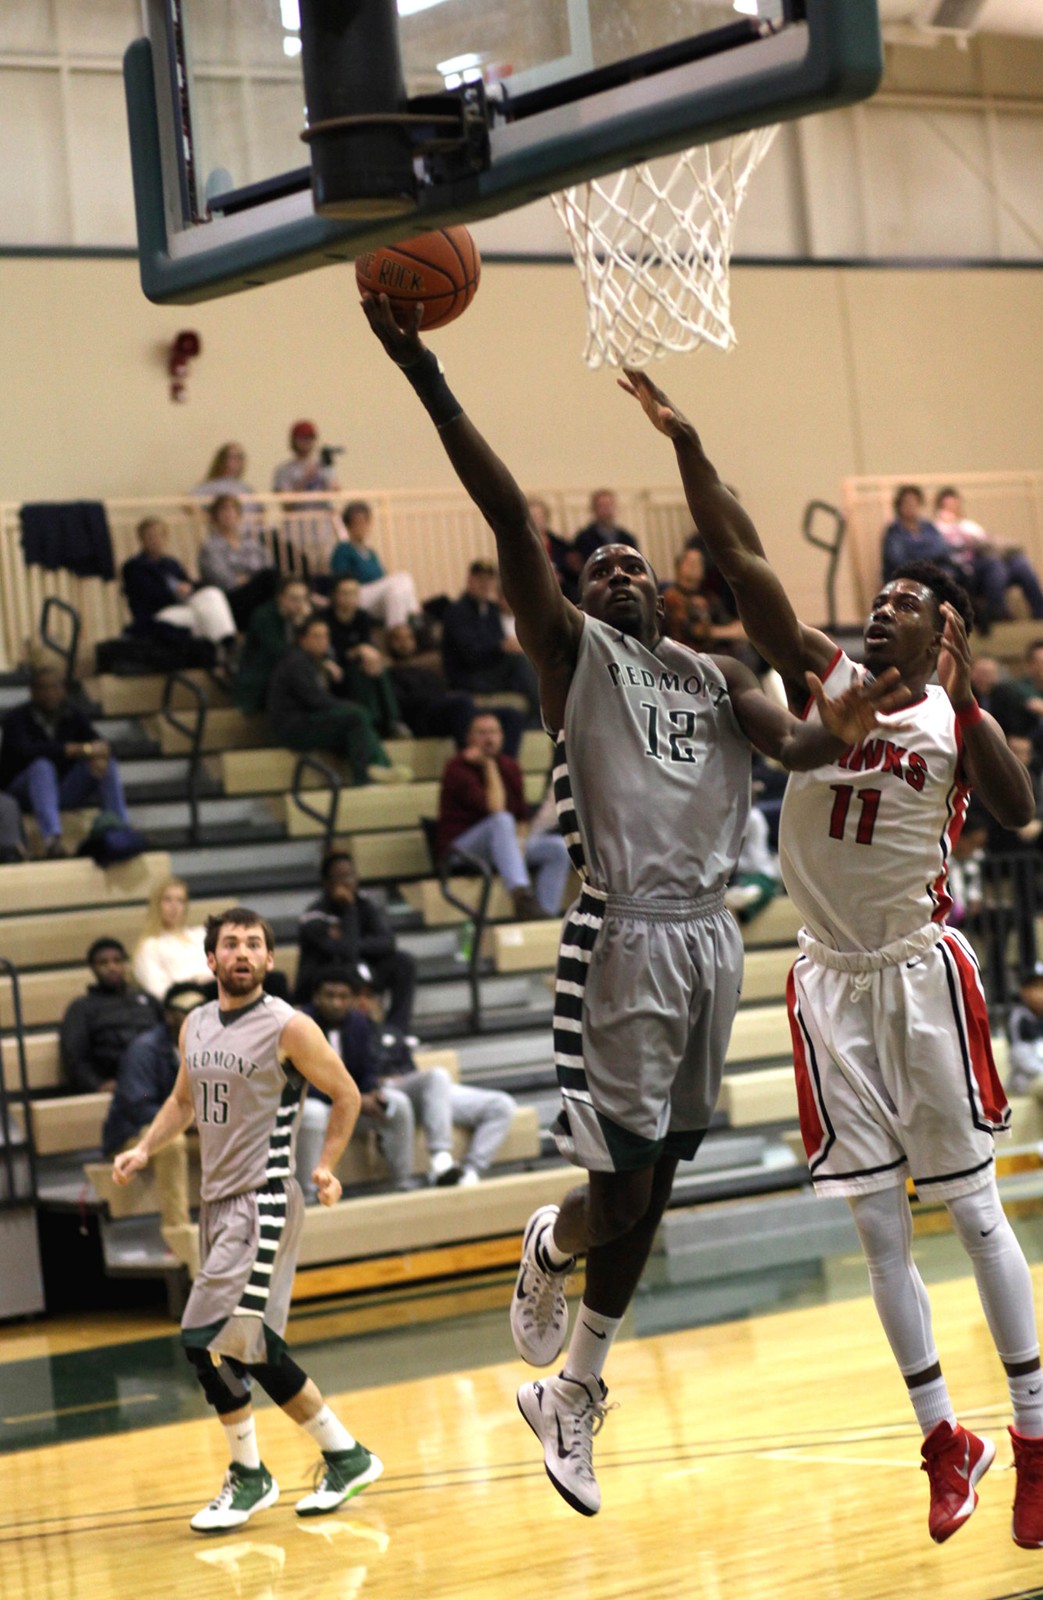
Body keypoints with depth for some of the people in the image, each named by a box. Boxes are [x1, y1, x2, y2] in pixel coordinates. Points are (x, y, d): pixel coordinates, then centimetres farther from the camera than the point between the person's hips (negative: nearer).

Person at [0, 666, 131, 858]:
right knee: (42, 766, -36)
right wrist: (81, 749, -30)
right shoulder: (17, 718, -10)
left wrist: (99, 756, -34)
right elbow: (26, 751, -29)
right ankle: (51, 838, -55)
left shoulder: (74, 714, 5)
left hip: (63, 792, 5)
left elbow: (100, 744, -6)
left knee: (108, 763, -16)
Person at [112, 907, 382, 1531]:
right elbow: (183, 1100, 23)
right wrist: (144, 1150, 9)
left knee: (209, 1339, -13)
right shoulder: (195, 1025, 9)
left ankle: (249, 1478, 2)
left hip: (264, 1202, -8)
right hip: (218, 1199, 8)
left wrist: (326, 1166, -9)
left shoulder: (289, 1028, -10)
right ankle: (347, 1457, 23)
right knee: (254, 1349, 9)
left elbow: (347, 1094, -1)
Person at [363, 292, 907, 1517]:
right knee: (622, 1188, -11)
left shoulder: (717, 676, 18)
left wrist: (843, 725, -22)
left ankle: (572, 1401, 26)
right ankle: (546, 1250, 20)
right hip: (627, 938, -5)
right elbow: (509, 517, -10)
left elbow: (795, 746, 2)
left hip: (710, 937, 6)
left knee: (650, 1189, 10)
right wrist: (425, 379, -20)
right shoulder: (571, 650, 2)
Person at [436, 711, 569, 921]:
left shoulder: (509, 766, 11)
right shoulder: (457, 768, -11)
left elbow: (521, 815, 9)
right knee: (501, 821, -36)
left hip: (501, 845, 7)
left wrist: (520, 840, -11)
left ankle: (547, 915, -19)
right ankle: (522, 897, -51)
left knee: (559, 846, -11)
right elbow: (495, 809, -22)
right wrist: (490, 766, -14)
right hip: (460, 847, -7)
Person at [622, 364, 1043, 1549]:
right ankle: (945, 1443, 15)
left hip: (922, 972, -3)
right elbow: (740, 557, -2)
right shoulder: (821, 674, 5)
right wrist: (684, 443, -11)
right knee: (878, 1226, 6)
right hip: (830, 981, 3)